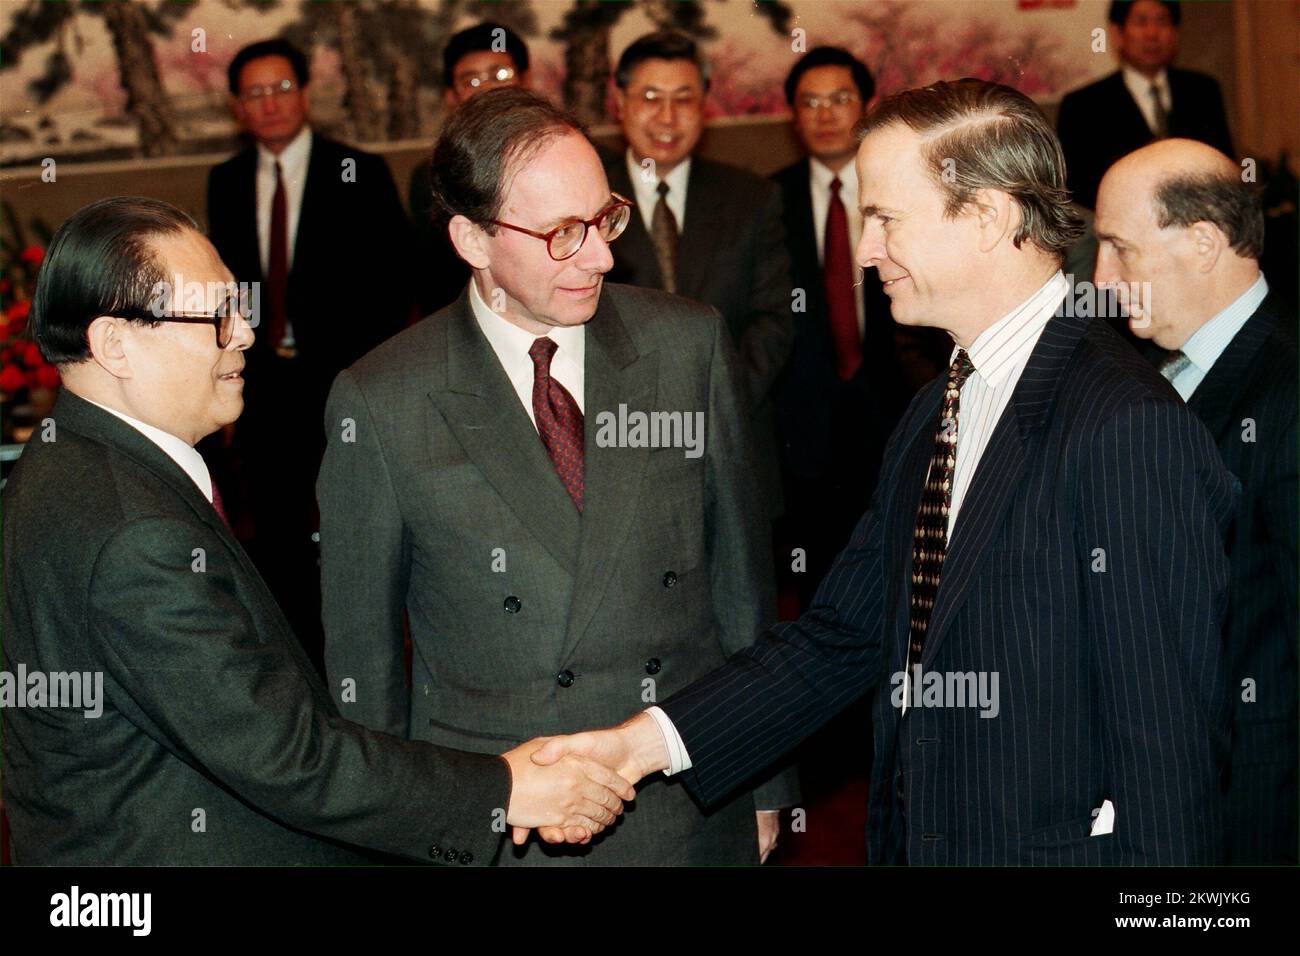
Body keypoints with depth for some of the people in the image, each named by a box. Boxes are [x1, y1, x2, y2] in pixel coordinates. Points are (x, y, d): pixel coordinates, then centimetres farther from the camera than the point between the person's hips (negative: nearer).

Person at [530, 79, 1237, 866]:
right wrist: (649, 740, -1)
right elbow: (844, 634, 7)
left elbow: (1167, 738, -20)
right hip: (915, 840, 8)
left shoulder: (1130, 425, -19)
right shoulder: (932, 417, 9)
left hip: (1058, 845, -8)